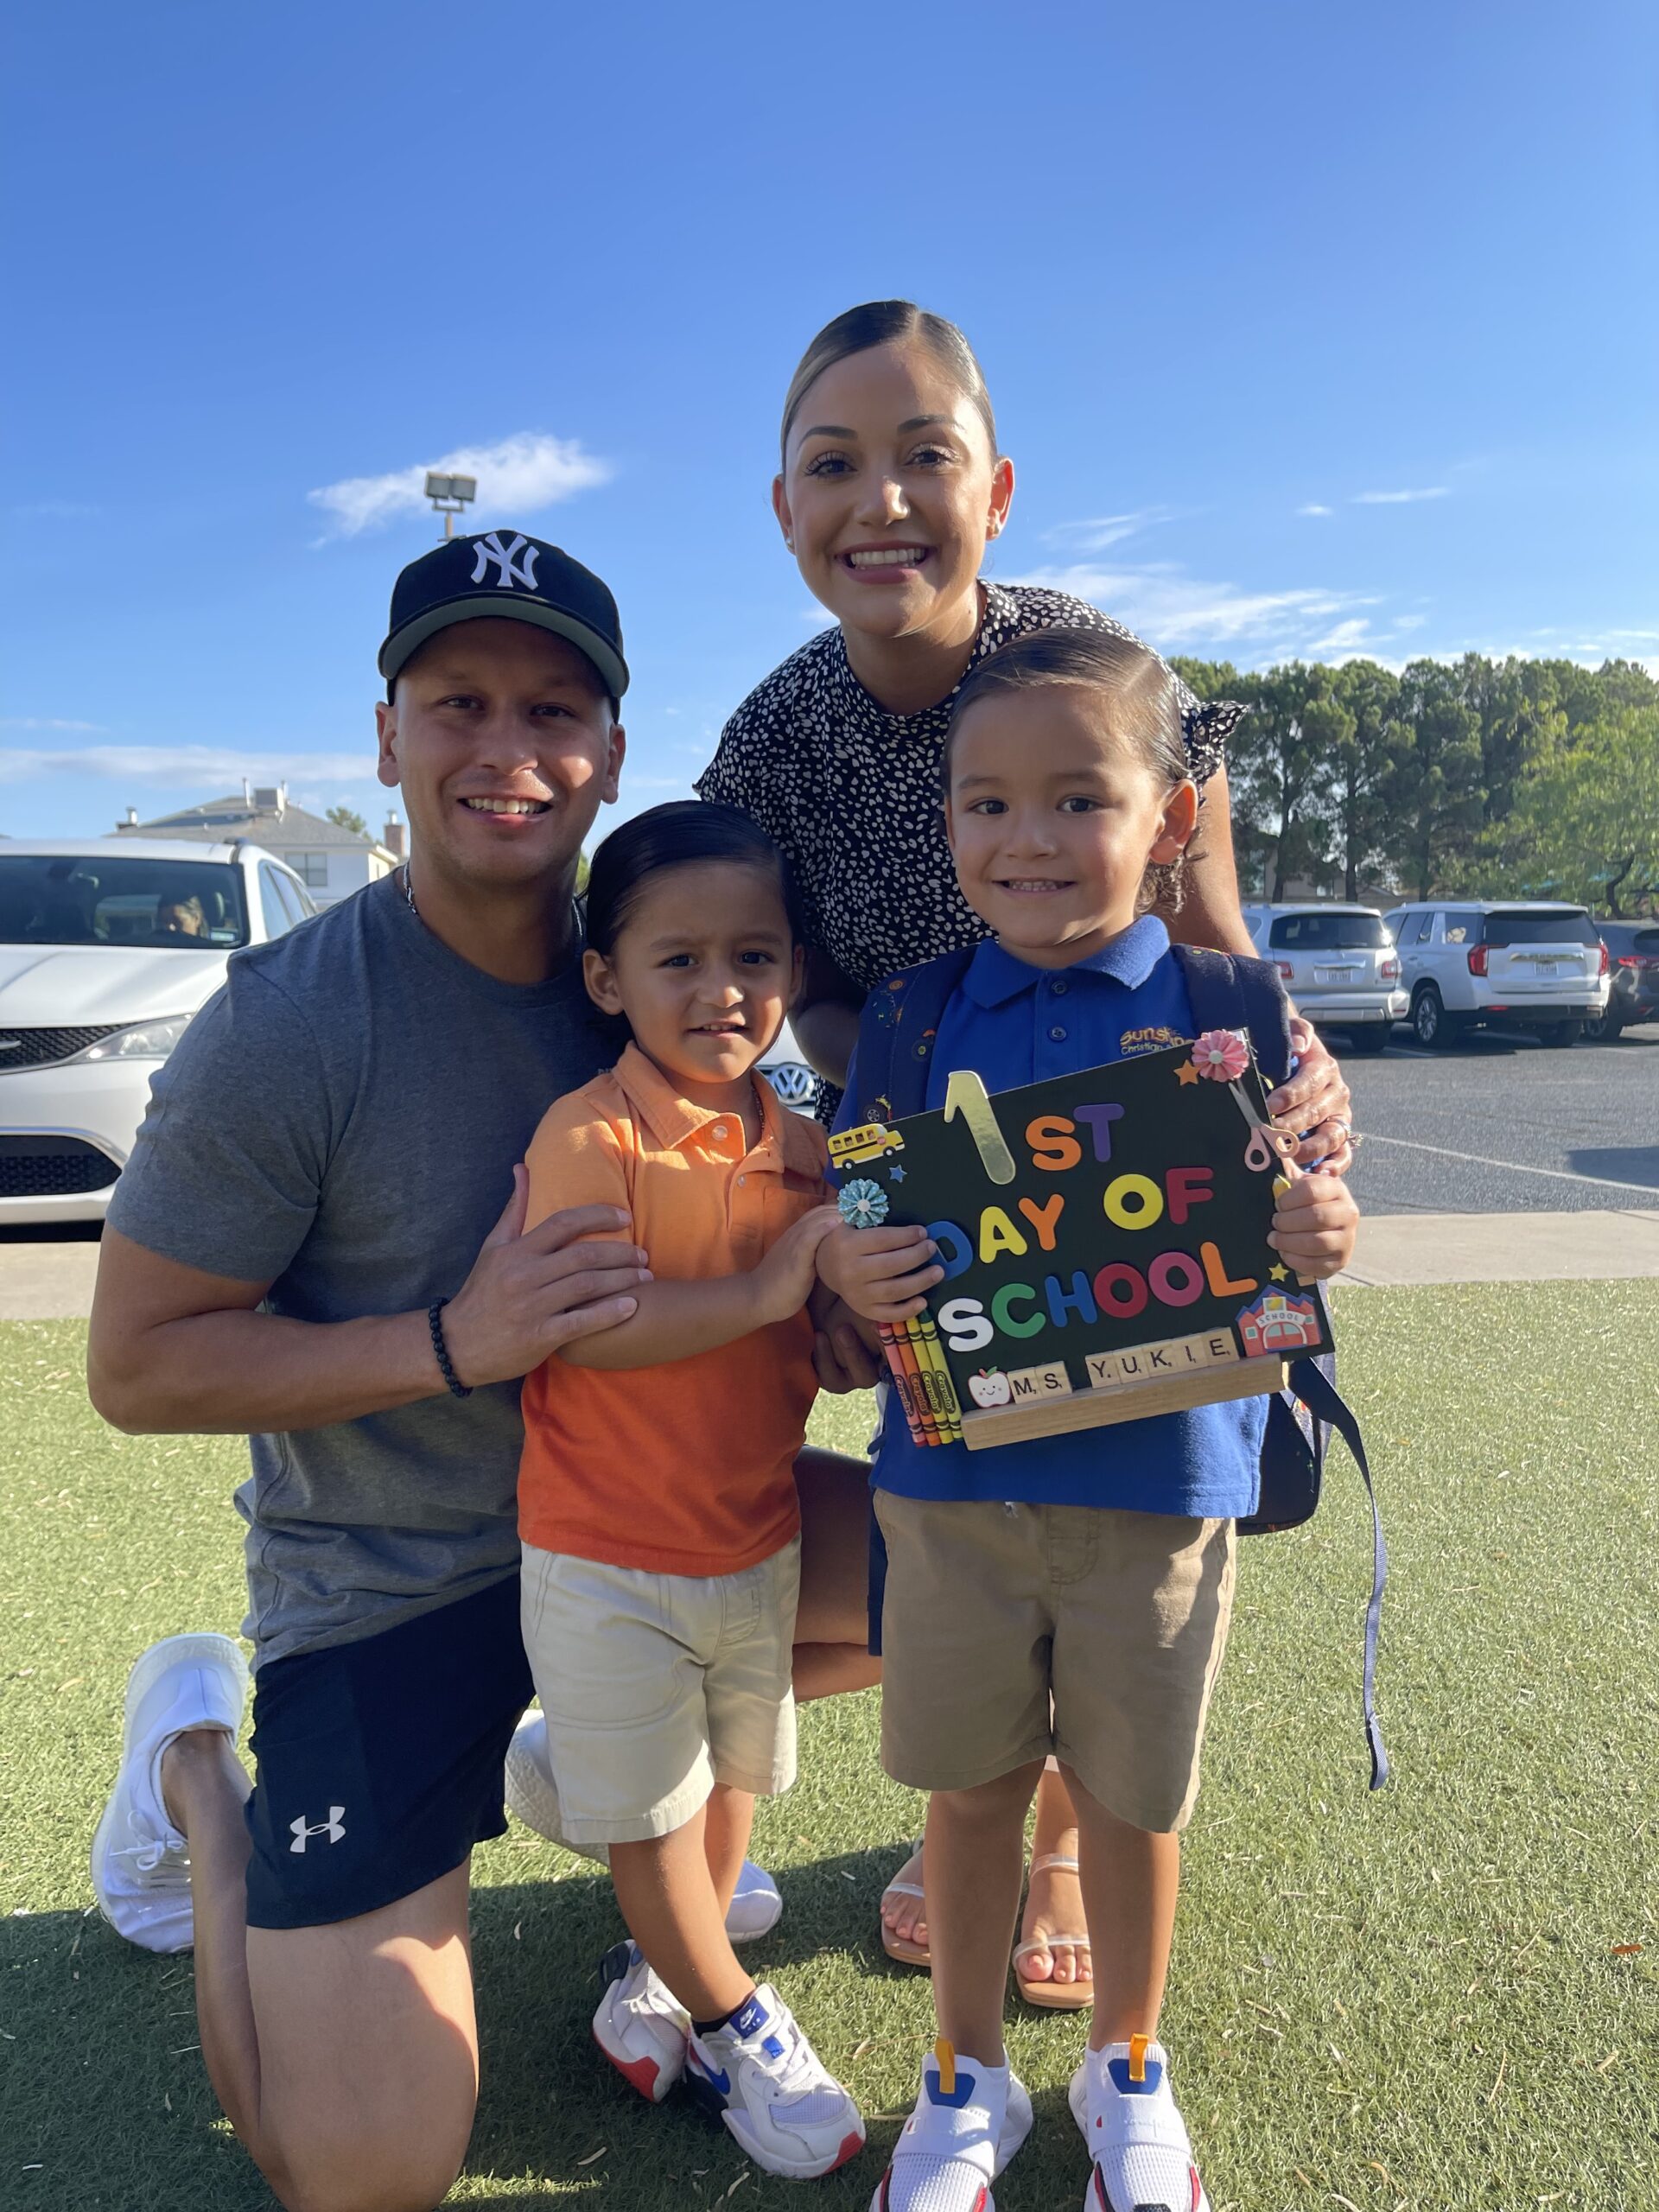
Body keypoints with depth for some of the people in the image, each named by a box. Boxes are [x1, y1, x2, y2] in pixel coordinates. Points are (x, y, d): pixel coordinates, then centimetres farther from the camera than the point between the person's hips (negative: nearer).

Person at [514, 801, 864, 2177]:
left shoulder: (801, 1149, 0)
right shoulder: (590, 1136, -19)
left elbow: (828, 1349, 8)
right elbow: (575, 1326, -28)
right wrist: (761, 1294, -29)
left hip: (760, 1540, 6)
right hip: (609, 1559, -5)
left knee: (734, 1780, 22)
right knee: (650, 1809, 12)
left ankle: (657, 1977, 48)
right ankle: (729, 2022, 37)